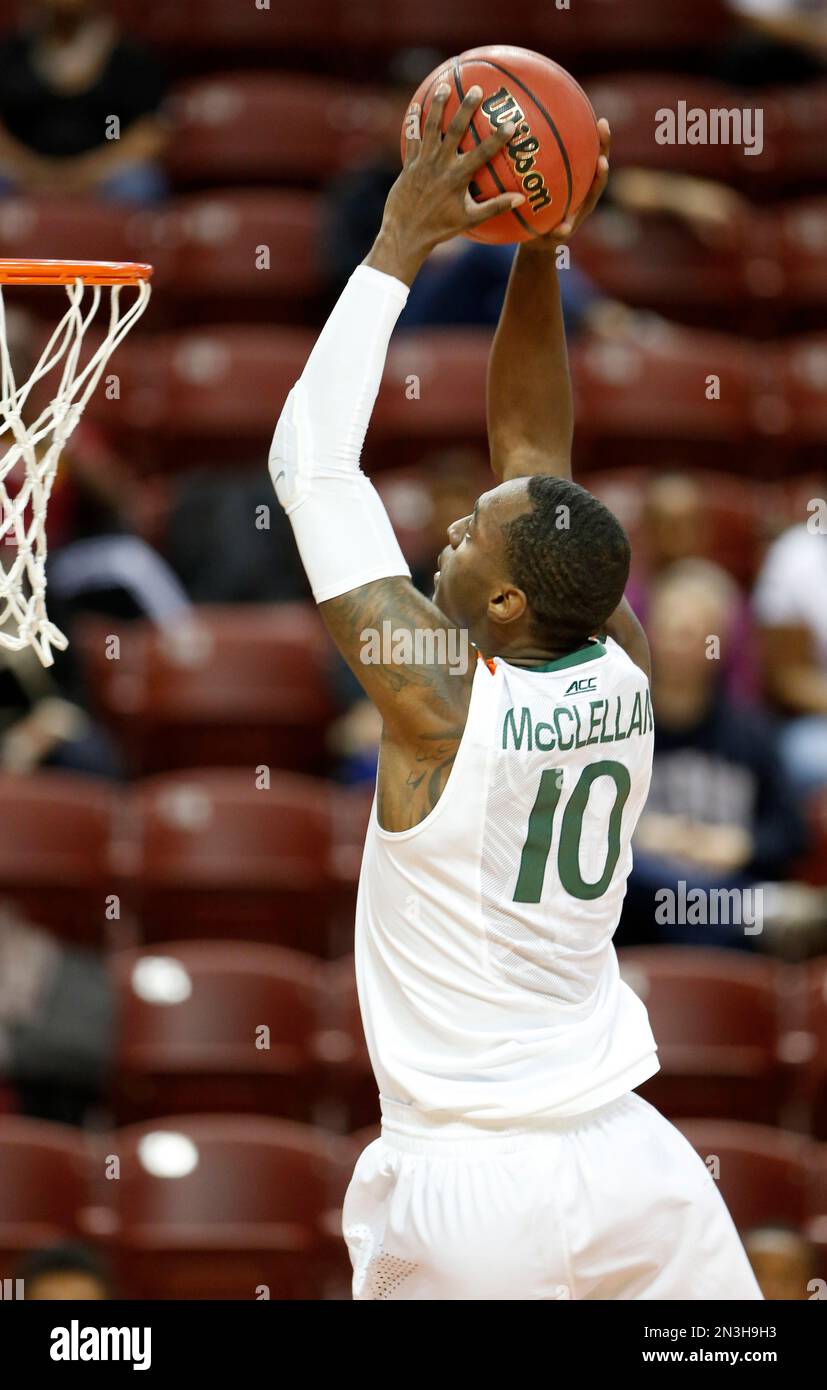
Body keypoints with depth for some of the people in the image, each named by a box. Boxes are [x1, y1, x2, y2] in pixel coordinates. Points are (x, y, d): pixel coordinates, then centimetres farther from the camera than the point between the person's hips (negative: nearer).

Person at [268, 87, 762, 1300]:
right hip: (627, 1162, 5)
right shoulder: (624, 672, -1)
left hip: (467, 1190, -4)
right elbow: (535, 445, 11)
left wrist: (397, 251, -7)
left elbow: (311, 458, -10)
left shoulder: (439, 698, -15)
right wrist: (537, 255, 7)